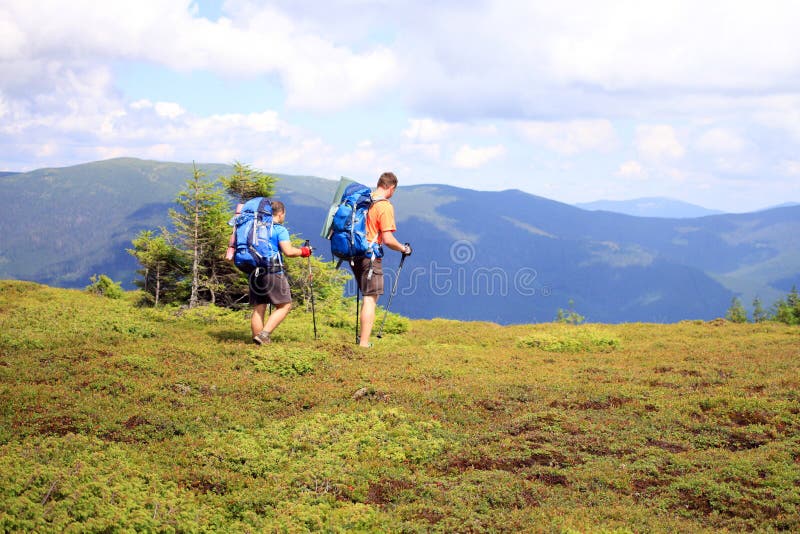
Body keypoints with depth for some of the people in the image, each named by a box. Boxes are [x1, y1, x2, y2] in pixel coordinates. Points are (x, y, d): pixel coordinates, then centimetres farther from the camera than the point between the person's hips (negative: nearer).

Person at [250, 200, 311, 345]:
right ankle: (264, 334, -11)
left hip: (254, 273, 7)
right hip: (273, 273, -6)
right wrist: (303, 251, 2)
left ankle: (257, 340, 6)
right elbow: (288, 251, -14)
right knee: (284, 306, 2)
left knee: (258, 308, 9)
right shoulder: (280, 229, -5)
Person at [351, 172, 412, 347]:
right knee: (370, 299, -2)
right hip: (370, 256, -8)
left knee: (368, 296, 22)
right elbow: (388, 240, -19)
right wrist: (404, 249, -2)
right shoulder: (385, 206, -14)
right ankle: (364, 343, -3)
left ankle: (363, 336, 24)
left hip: (354, 253, 8)